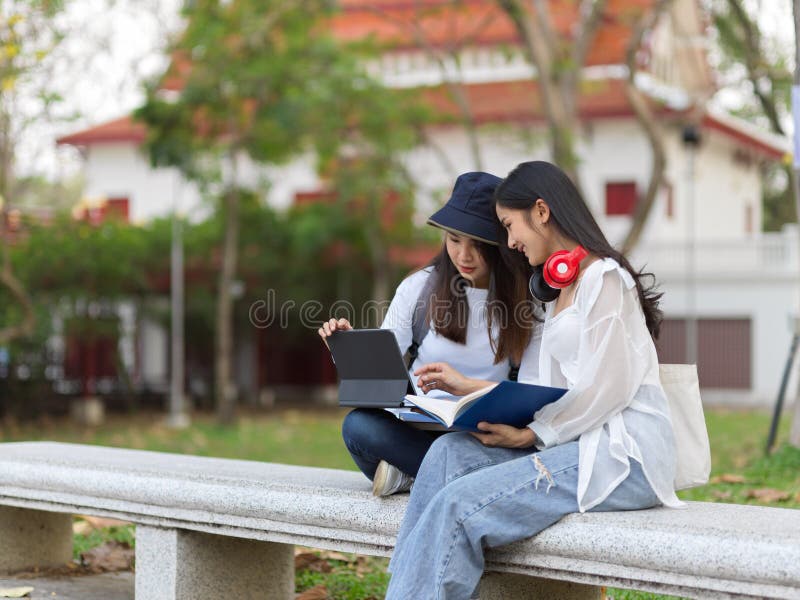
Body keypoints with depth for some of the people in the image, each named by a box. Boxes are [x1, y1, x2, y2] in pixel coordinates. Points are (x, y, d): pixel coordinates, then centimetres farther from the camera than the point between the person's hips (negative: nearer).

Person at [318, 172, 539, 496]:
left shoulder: (525, 300, 2)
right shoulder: (419, 287, 2)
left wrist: (468, 386, -19)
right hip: (416, 428, 0)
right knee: (358, 425, -32)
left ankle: (407, 474, -18)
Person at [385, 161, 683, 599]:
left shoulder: (603, 278, -7)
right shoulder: (561, 289, 23)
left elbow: (607, 388, -14)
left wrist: (533, 434, -11)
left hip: (624, 453, -9)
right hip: (582, 442, 9)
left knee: (459, 505, -24)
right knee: (450, 452, -11)